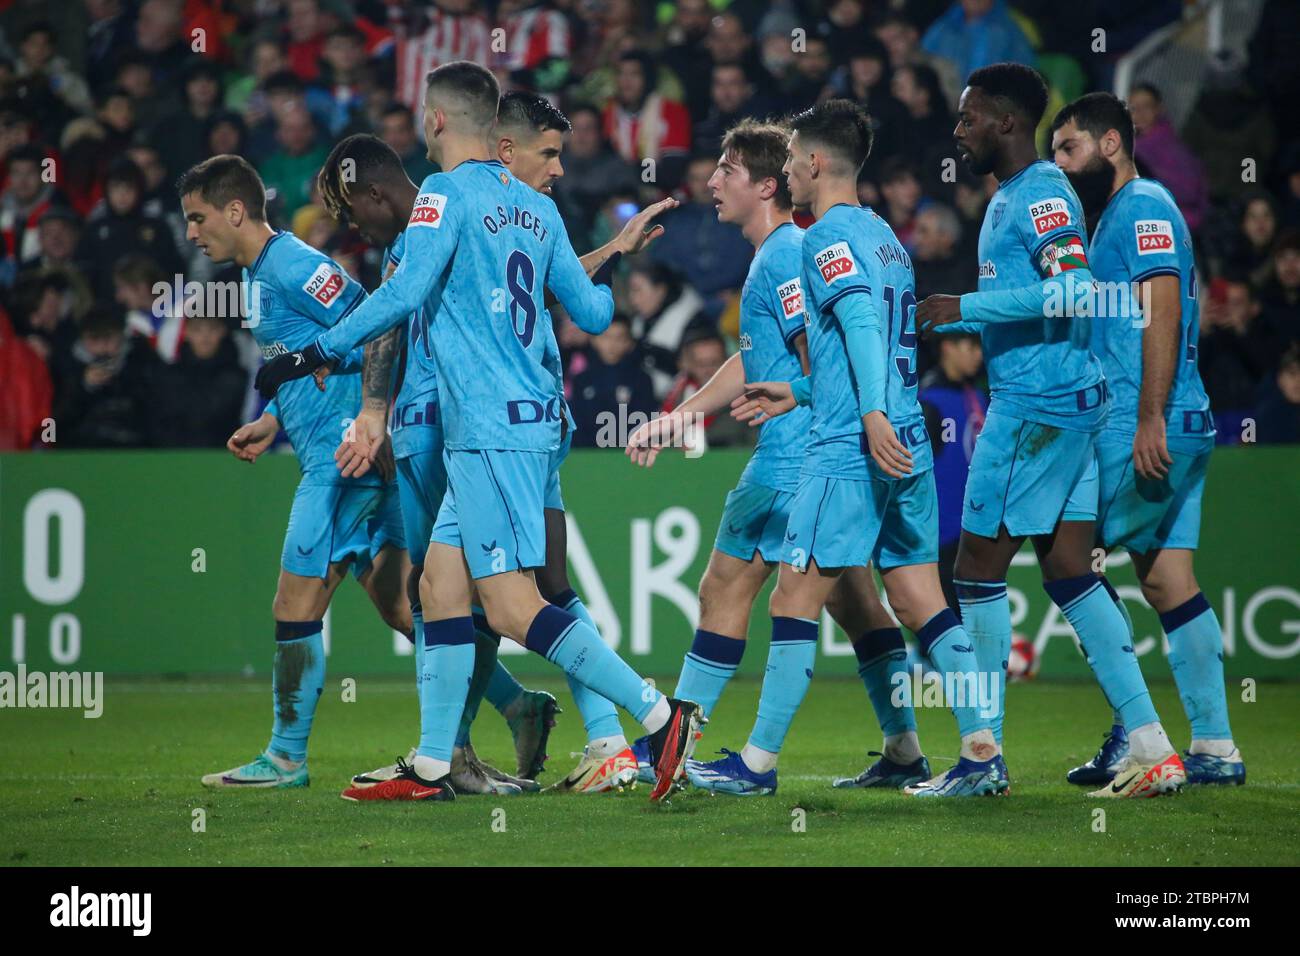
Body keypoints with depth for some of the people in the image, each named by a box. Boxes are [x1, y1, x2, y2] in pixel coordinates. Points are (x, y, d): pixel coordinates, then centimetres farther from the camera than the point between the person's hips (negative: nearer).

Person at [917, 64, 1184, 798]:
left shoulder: (1042, 194, -13)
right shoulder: (1009, 198, 18)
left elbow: (1074, 290, -27)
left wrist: (966, 306, -24)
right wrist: (944, 322, 27)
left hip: (1036, 405, -10)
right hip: (1067, 404, 10)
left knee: (979, 570, -2)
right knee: (1069, 574, 7)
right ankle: (1153, 750, 4)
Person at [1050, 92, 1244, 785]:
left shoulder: (1143, 208, -8)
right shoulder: (1117, 217, 22)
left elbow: (1163, 311, -18)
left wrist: (1150, 419, -24)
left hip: (1151, 429, -10)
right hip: (1182, 429, 10)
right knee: (1167, 578, 7)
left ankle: (1135, 732, -8)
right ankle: (1215, 748, 6)